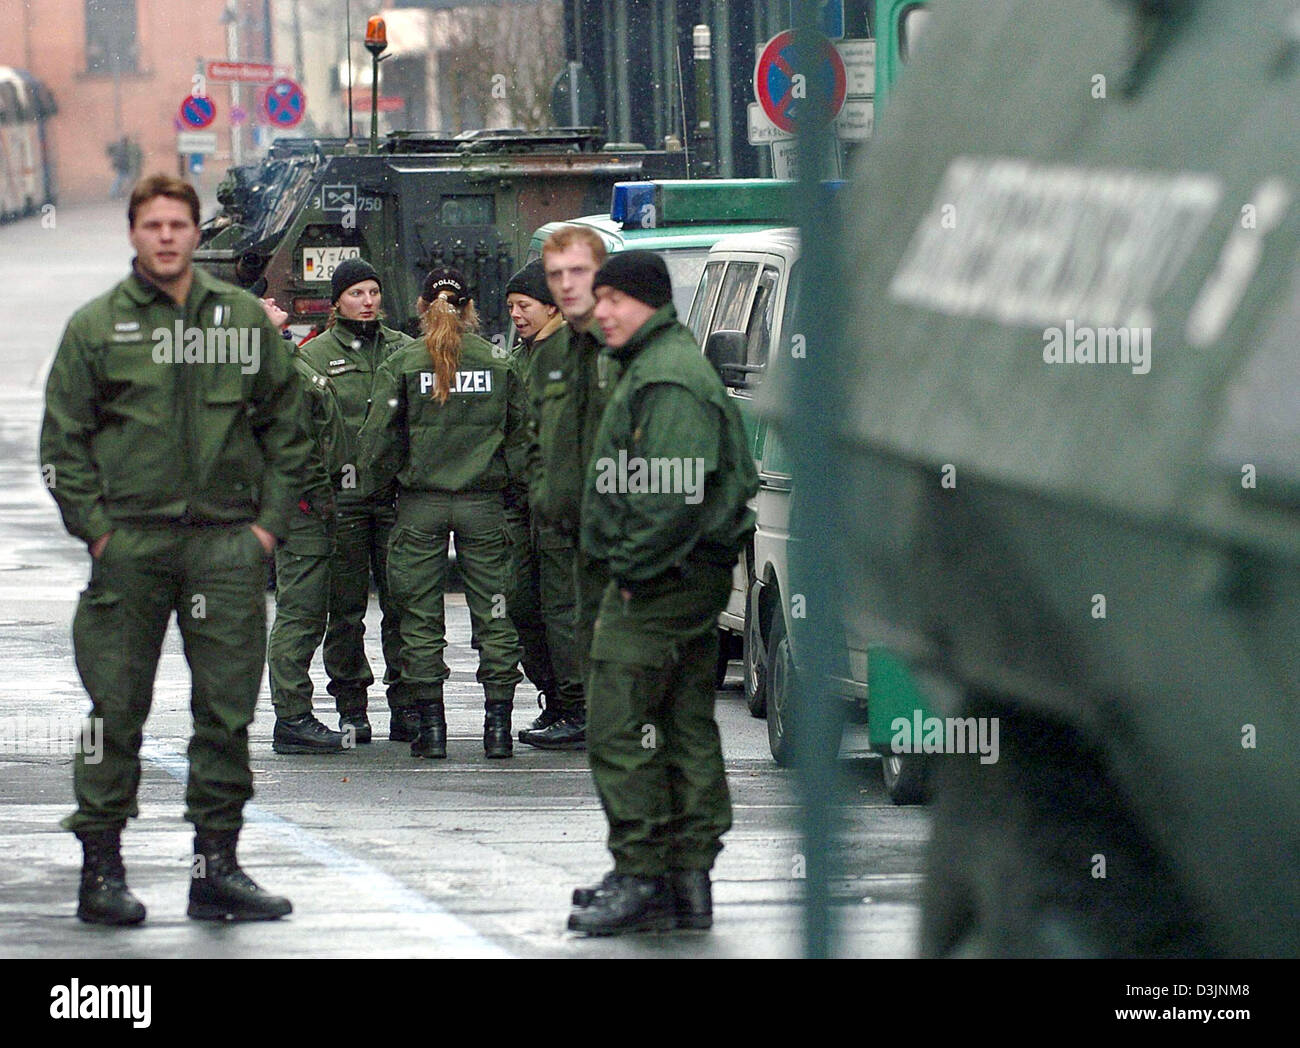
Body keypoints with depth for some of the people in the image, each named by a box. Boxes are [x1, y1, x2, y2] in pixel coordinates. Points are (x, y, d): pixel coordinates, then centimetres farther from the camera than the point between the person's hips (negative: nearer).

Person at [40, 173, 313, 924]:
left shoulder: (246, 319, 9)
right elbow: (63, 439, 4)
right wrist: (95, 526, -5)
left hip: (228, 544, 2)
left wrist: (271, 519, 4)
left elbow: (287, 429, 13)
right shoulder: (97, 327, 4)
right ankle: (102, 867, 5)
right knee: (117, 712, -1)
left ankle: (217, 866, 10)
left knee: (227, 711, 3)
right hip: (129, 544, -2)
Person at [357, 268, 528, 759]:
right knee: (492, 613, 6)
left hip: (420, 504, -1)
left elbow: (378, 438, -6)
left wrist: (375, 483, 8)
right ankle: (498, 726, 3)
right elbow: (520, 434, 6)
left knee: (421, 618, 5)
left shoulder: (402, 364, -4)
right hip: (484, 503, 1)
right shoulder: (498, 364, 2)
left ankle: (432, 727, 3)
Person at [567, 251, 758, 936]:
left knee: (618, 726, -10)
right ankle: (689, 878, 14)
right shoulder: (657, 367, 19)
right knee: (685, 727, 11)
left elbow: (673, 493, -25)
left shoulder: (668, 380, -15)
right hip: (694, 577, 11)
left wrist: (634, 565, -19)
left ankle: (641, 876, -9)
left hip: (659, 578, -11)